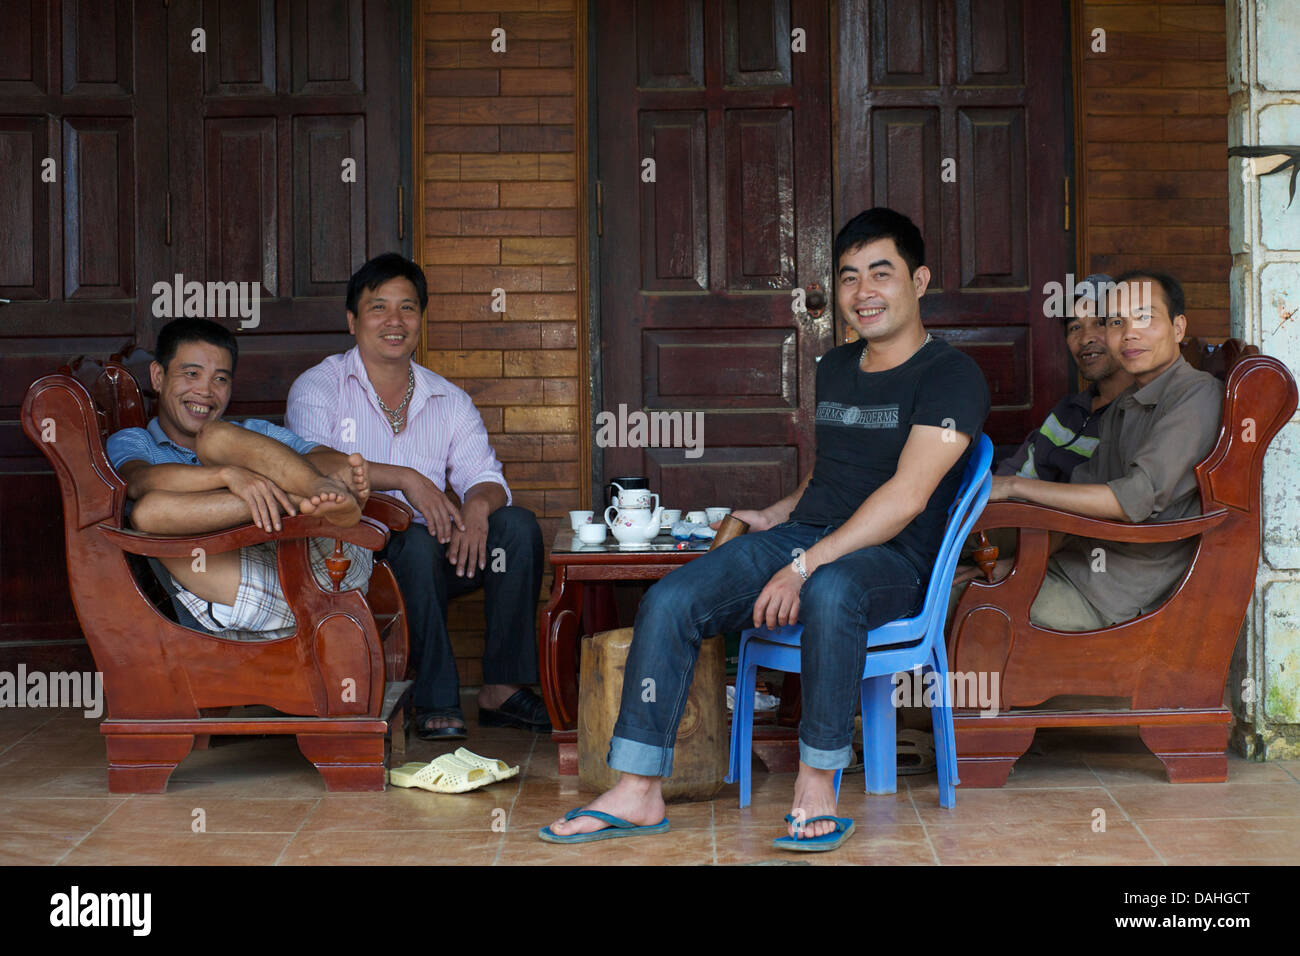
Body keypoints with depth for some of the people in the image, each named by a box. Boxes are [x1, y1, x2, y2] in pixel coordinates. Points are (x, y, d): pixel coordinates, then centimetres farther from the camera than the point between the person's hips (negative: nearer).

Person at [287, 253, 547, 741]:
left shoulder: (450, 401, 14)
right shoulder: (319, 387, 1)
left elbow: (485, 477, 2)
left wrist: (478, 503, -23)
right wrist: (405, 478, -27)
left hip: (435, 560, 5)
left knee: (518, 525, -18)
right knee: (418, 542, -34)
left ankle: (502, 687, -16)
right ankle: (436, 701, -27)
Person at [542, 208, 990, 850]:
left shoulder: (950, 375, -6)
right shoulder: (834, 368, 19)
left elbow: (907, 496, -17)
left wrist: (805, 566, -24)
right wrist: (775, 517, 16)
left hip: (891, 557, -7)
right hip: (804, 533, 7)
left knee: (832, 589, -42)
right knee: (668, 601, -15)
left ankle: (816, 783, -27)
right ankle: (638, 794, -13)